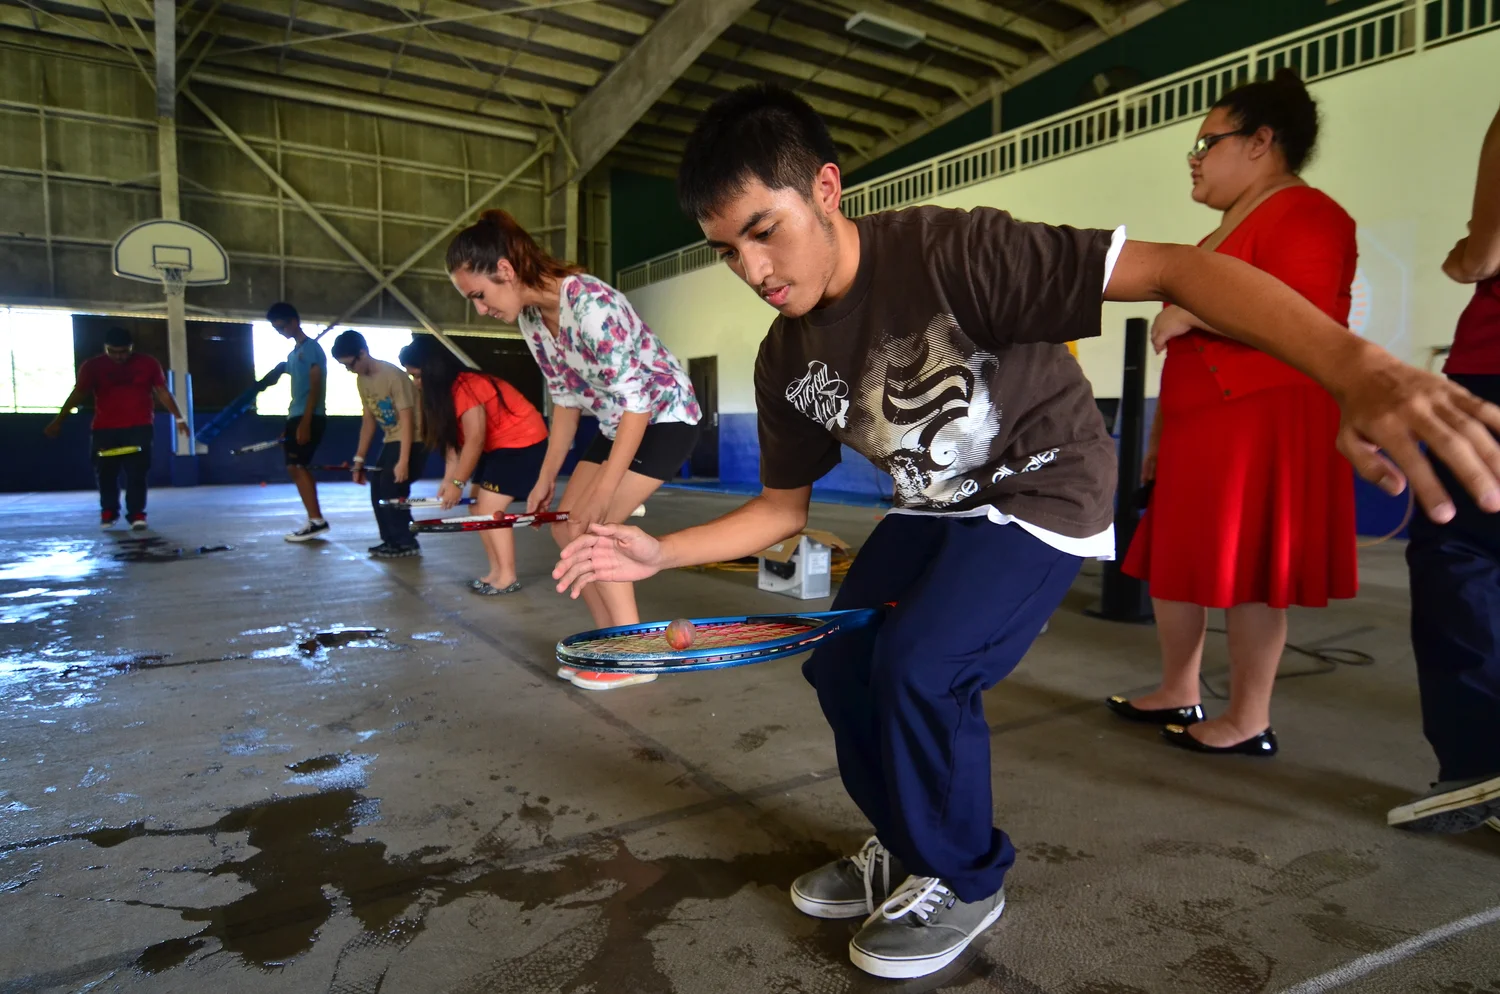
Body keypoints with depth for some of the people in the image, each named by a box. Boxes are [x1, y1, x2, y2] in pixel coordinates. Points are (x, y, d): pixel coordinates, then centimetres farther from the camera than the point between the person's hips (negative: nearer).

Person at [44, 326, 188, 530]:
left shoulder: (148, 364, 2)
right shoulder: (92, 366, 1)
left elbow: (162, 392, 6)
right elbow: (77, 394, 2)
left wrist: (178, 418, 0)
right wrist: (58, 421, -2)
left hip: (139, 427, -1)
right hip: (104, 429, 1)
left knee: (137, 472, -6)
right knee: (105, 472, 5)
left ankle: (137, 514, 0)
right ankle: (108, 512, 22)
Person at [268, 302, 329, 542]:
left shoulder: (311, 348, -8)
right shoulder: (292, 354, 19)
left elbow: (315, 388, -15)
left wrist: (305, 422, -21)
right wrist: (289, 423, 19)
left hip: (309, 417, -9)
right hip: (296, 416, 9)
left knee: (296, 466, -13)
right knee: (296, 468, 6)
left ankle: (316, 520, -12)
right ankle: (315, 520, 8)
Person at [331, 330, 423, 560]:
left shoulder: (393, 375, -22)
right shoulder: (361, 380, 4)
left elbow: (406, 419, -24)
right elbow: (369, 419, 11)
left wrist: (403, 461, -28)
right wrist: (359, 459, 9)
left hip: (413, 440, -9)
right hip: (391, 440, 9)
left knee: (392, 489, -13)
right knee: (378, 490, 5)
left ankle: (406, 543, -3)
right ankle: (392, 540, 16)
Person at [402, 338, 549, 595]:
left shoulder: (465, 388, -24)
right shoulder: (447, 390, 7)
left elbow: (475, 440, -25)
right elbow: (453, 439, 2)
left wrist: (458, 482, -17)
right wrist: (448, 480, -8)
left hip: (523, 442, -10)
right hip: (499, 446, 10)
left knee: (490, 509, -13)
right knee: (478, 506, 8)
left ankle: (508, 577, -7)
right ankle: (496, 572, 14)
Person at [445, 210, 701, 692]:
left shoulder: (591, 304, -29)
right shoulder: (531, 319, -3)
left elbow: (636, 401, -28)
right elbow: (567, 400, 7)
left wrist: (602, 492, -28)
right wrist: (547, 477, 6)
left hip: (665, 415, -9)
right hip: (618, 422, 9)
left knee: (589, 528, -15)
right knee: (565, 527, 4)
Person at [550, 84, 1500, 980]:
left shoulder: (947, 251, -29)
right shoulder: (786, 360, -7)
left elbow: (1173, 268, -35)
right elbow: (783, 506, 3)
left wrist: (1356, 365, -50)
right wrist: (662, 552, -10)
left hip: (1046, 489, -7)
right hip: (935, 505, 7)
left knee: (920, 665, -21)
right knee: (840, 664, 0)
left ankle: (964, 880, 7)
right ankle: (909, 848, 25)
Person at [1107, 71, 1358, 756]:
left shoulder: (1304, 215, -8)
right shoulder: (1228, 230, 23)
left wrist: (1189, 310, -16)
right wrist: (1161, 430, 21)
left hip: (1262, 421, -10)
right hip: (1200, 423, 10)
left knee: (1244, 571, -4)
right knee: (1175, 560, 11)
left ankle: (1249, 721, 9)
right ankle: (1179, 693, 24)